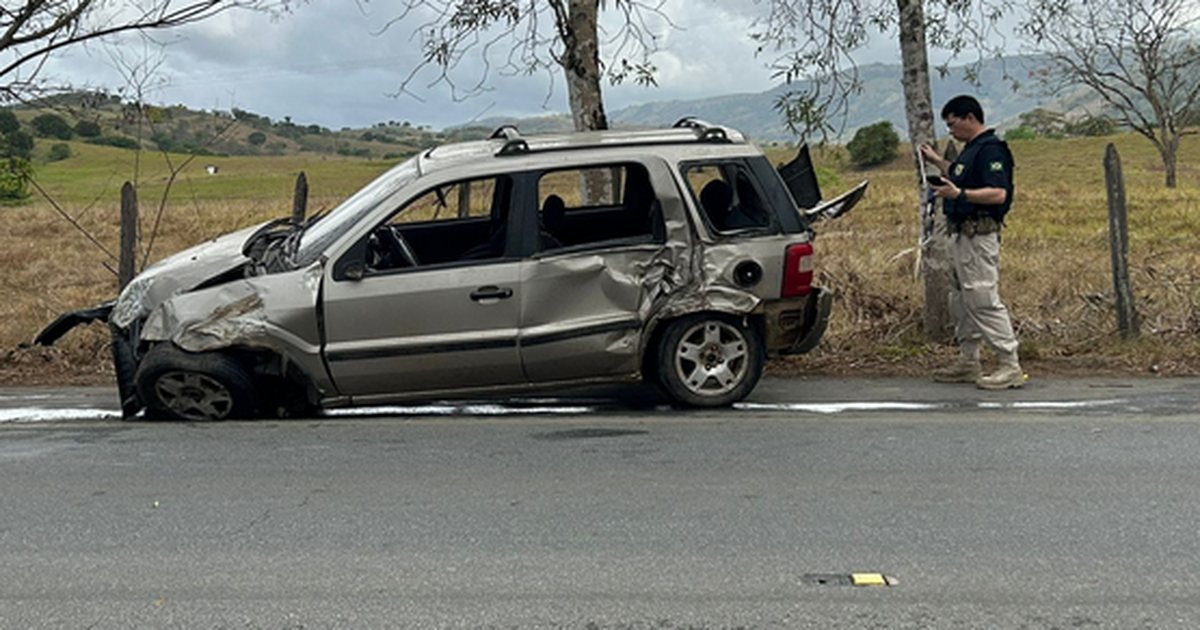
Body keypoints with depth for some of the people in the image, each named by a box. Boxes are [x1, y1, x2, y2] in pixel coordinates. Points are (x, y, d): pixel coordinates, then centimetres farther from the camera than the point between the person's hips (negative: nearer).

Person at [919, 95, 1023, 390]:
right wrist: (937, 161, 27)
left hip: (978, 237, -11)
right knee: (960, 300, 15)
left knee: (984, 300, -11)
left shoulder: (991, 149, -15)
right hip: (960, 235, 11)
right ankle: (968, 363, 23)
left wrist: (959, 194, -34)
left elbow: (998, 194, -25)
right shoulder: (971, 149, 17)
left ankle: (1011, 367, -7)